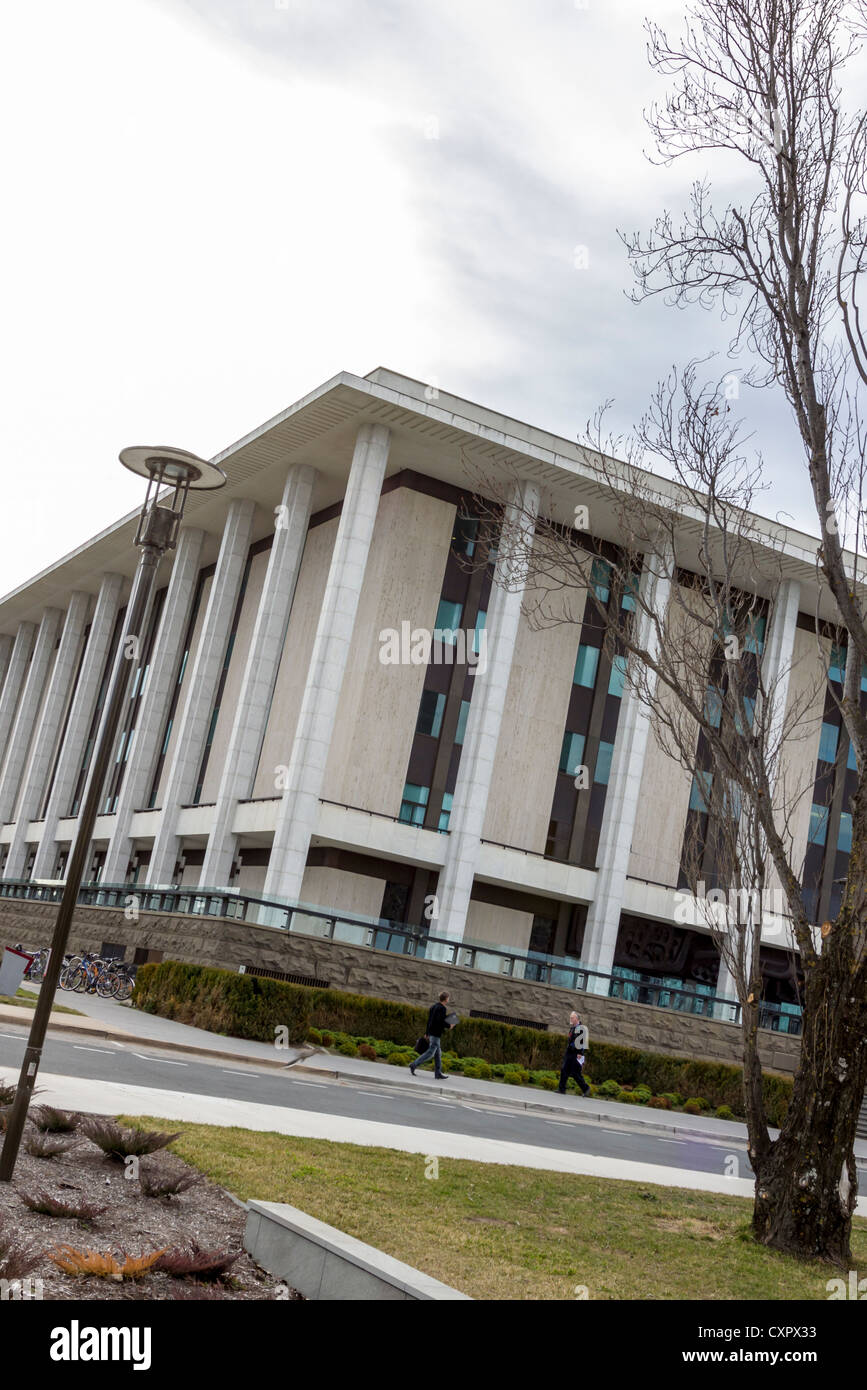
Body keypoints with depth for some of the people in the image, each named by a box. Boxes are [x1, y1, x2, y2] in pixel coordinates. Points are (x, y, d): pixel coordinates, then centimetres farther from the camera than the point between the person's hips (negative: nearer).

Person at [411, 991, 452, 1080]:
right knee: (430, 1052, -7)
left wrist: (427, 1033, 22)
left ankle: (438, 1073, 14)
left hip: (431, 1032, 10)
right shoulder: (442, 1008, -14)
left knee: (438, 1053, 13)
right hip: (436, 1033, -10)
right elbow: (440, 1021, -25)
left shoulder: (433, 1006, 13)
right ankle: (414, 1065, -11)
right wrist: (449, 1025, -9)